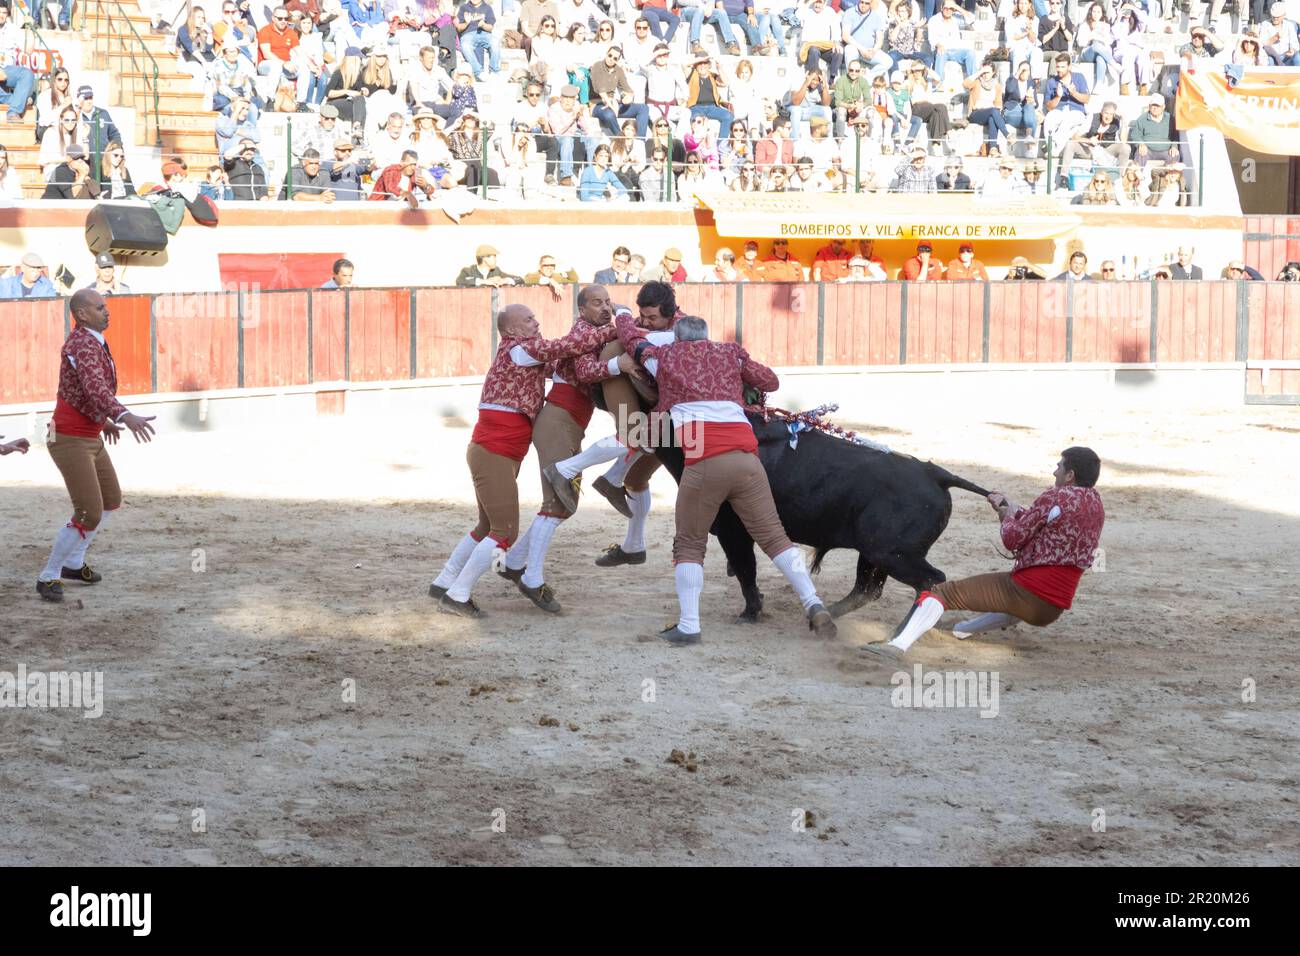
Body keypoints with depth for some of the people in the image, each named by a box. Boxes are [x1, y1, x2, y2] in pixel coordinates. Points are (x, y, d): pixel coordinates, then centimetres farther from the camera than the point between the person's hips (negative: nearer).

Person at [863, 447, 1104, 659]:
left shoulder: (1056, 497, -11)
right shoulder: (1096, 503, 13)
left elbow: (1012, 539, -6)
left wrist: (1007, 515, 14)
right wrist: (1011, 507, 31)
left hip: (1027, 591, -8)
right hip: (1053, 611, 8)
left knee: (940, 592, -9)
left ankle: (899, 645, -26)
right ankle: (965, 630, 56)